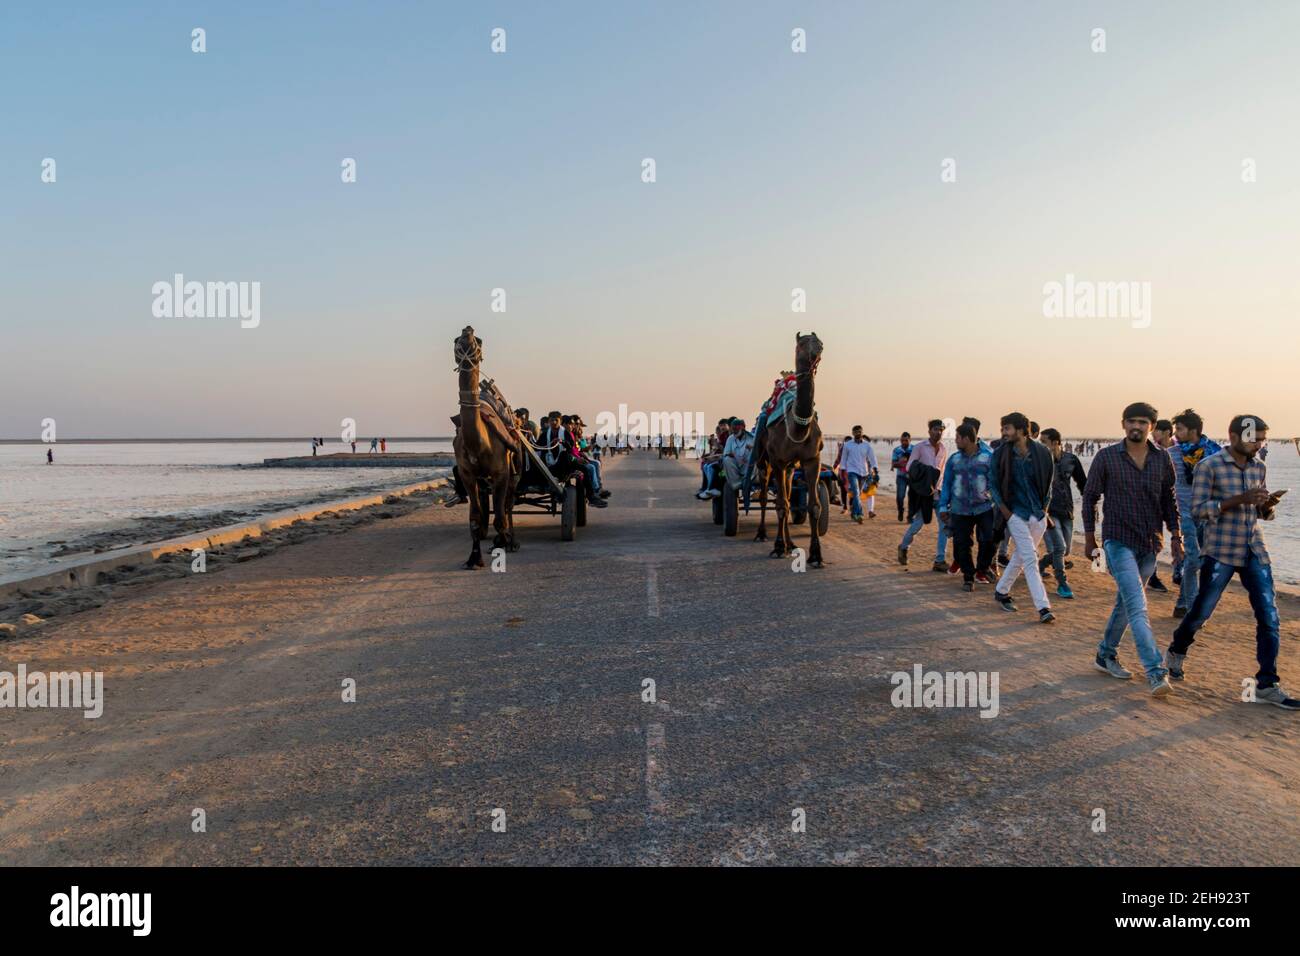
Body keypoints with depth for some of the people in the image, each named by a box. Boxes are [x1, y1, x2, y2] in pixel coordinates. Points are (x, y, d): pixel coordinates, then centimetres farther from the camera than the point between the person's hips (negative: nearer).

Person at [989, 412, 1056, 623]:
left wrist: (1044, 509, 7)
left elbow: (1048, 482, 10)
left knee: (1021, 556, 14)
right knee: (1030, 559, -9)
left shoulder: (1041, 453, -3)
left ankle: (1001, 591, 32)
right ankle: (1043, 607, -9)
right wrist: (1006, 512, -5)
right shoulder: (1000, 455, -5)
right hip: (1016, 513, -3)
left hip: (1038, 515, 3)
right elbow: (994, 486, 2)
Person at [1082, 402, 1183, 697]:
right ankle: (1156, 672, -17)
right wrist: (1089, 537, 1)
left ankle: (1106, 654, 32)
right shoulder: (1106, 457, -6)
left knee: (1126, 602, 15)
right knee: (1137, 606, -14)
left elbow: (1169, 500, 13)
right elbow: (1090, 496, 1)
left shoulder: (1162, 459, 4)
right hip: (1118, 541, -5)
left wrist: (1176, 535, 6)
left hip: (1150, 544, 5)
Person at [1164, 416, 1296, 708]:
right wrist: (1239, 500, -23)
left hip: (1255, 552, 5)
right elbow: (1198, 509, -12)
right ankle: (1176, 653, 32)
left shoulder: (1259, 467, 9)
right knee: (1201, 612, 5)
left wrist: (1269, 505, -6)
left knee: (1269, 618, -1)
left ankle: (1267, 686, 7)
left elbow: (1262, 513, 18)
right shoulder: (1210, 466, -9)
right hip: (1220, 553, -5)